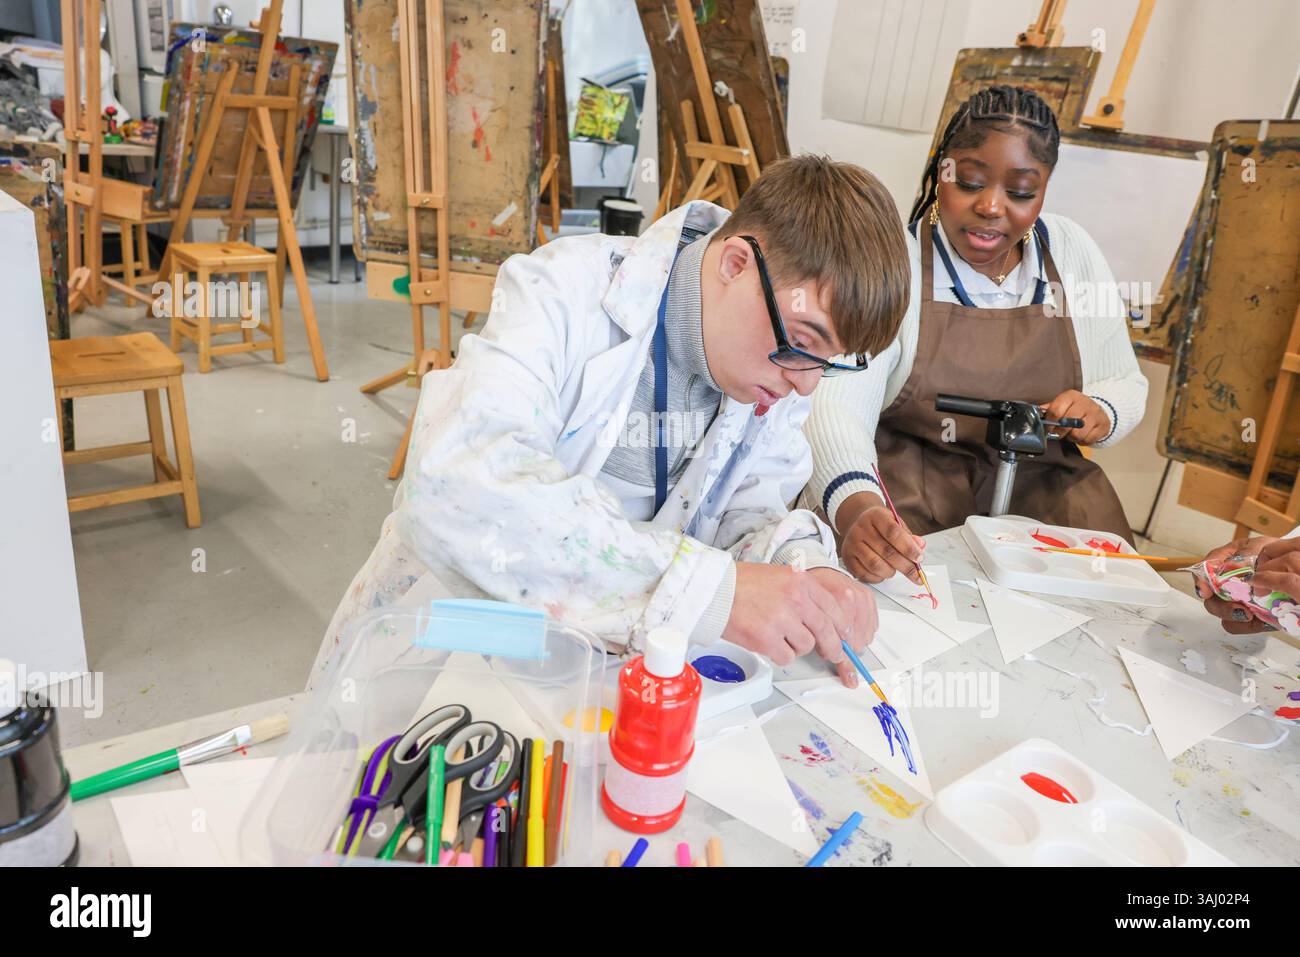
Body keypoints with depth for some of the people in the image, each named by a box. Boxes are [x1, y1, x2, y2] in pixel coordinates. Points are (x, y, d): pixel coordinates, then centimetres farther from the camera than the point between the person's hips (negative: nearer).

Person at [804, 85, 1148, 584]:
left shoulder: (1072, 251, 5)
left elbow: (1127, 386, 15)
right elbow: (835, 404, -24)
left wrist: (1100, 411, -11)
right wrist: (858, 510, -44)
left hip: (1040, 491, 5)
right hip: (900, 496, -4)